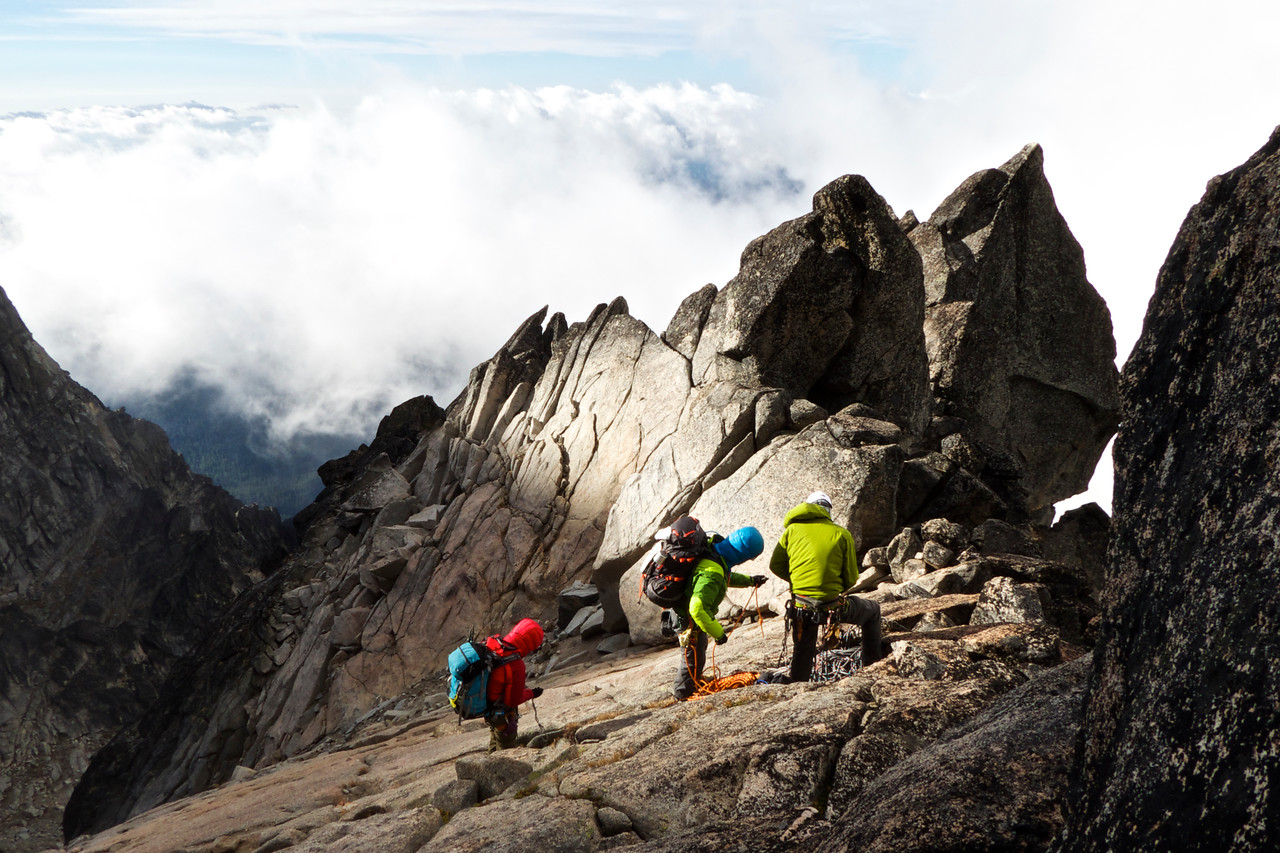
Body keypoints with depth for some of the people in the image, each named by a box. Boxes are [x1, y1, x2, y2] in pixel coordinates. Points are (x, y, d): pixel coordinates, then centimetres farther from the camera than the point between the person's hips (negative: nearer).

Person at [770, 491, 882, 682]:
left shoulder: (792, 529, 6)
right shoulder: (842, 534, 2)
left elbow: (775, 565, 8)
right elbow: (851, 579, 4)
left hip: (801, 606, 2)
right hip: (833, 605, -2)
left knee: (803, 652, 24)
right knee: (873, 611, 26)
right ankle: (872, 667, 30)